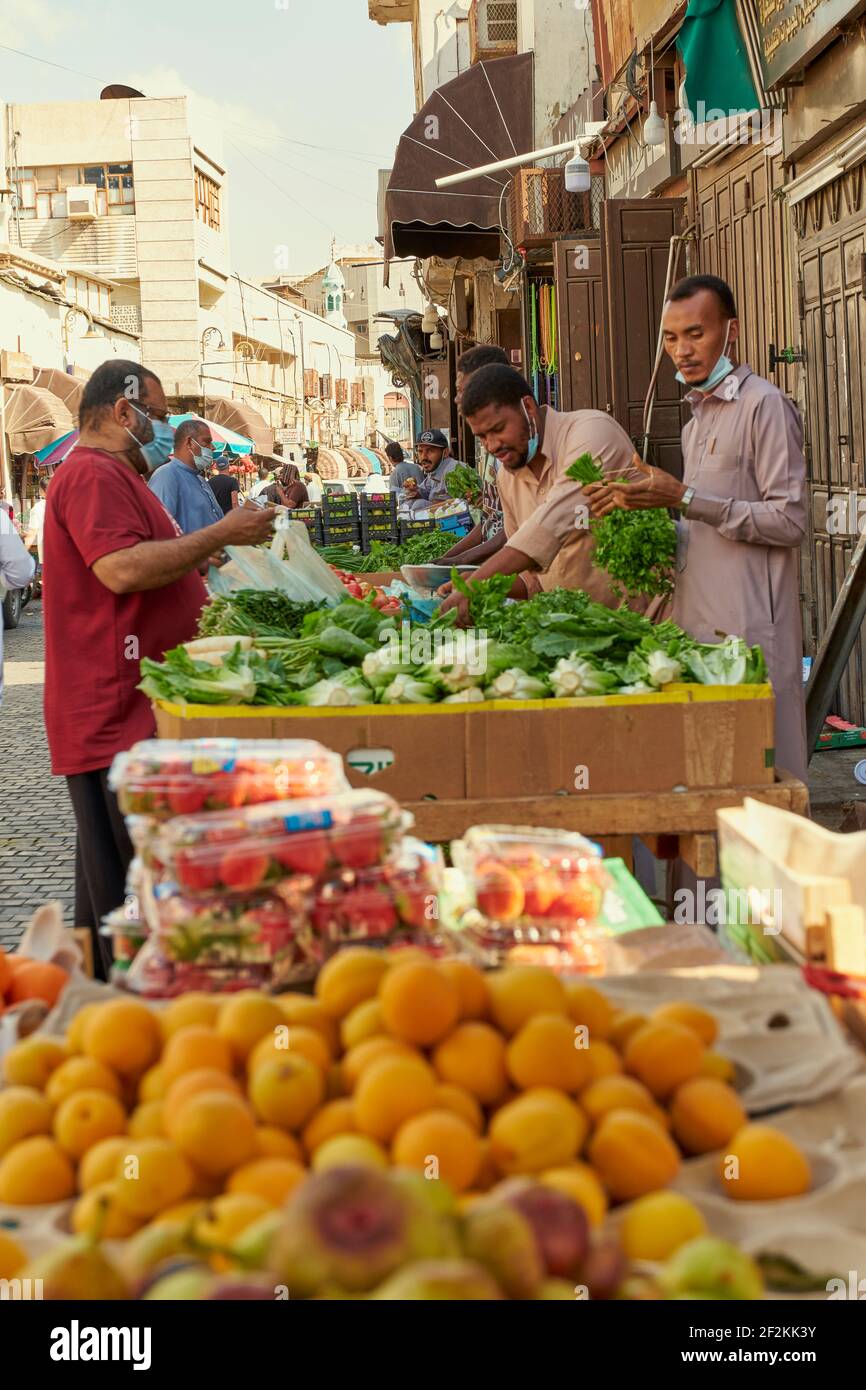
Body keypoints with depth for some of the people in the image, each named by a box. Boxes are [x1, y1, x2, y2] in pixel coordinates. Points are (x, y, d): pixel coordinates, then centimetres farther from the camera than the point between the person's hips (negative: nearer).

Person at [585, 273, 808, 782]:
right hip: (699, 624, 8)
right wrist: (638, 510, 7)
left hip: (750, 627, -8)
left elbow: (789, 520, -15)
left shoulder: (764, 405, -8)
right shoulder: (698, 420, 20)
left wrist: (684, 498, -18)